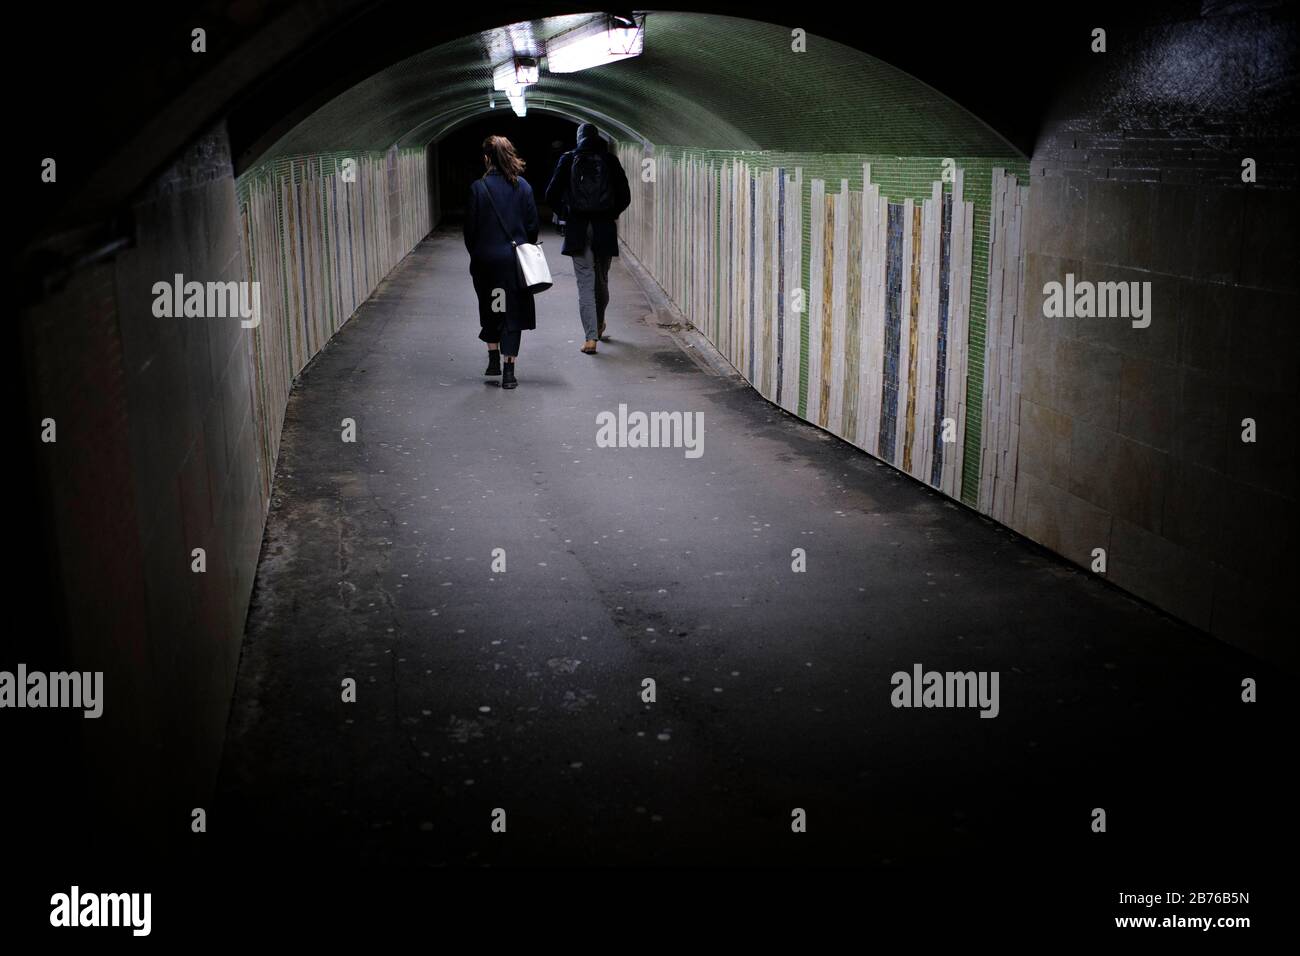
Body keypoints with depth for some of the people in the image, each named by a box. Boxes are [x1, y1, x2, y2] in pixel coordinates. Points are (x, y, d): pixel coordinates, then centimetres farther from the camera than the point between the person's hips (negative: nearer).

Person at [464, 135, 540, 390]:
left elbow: (470, 227, -5)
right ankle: (508, 371, 1)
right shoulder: (523, 186, -1)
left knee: (489, 310, 19)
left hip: (486, 258, -1)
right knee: (513, 312, 4)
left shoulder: (478, 187, -8)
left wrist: (475, 255, 8)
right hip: (516, 258, 1)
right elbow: (532, 225, 1)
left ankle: (493, 359, 19)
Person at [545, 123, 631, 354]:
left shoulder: (568, 160, 0)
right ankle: (599, 324, 39)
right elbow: (625, 197, 0)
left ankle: (591, 338, -9)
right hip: (605, 229, 1)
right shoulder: (610, 160, 1)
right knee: (602, 279, 18)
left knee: (585, 283, -1)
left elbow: (551, 195, -2)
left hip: (577, 229, -1)